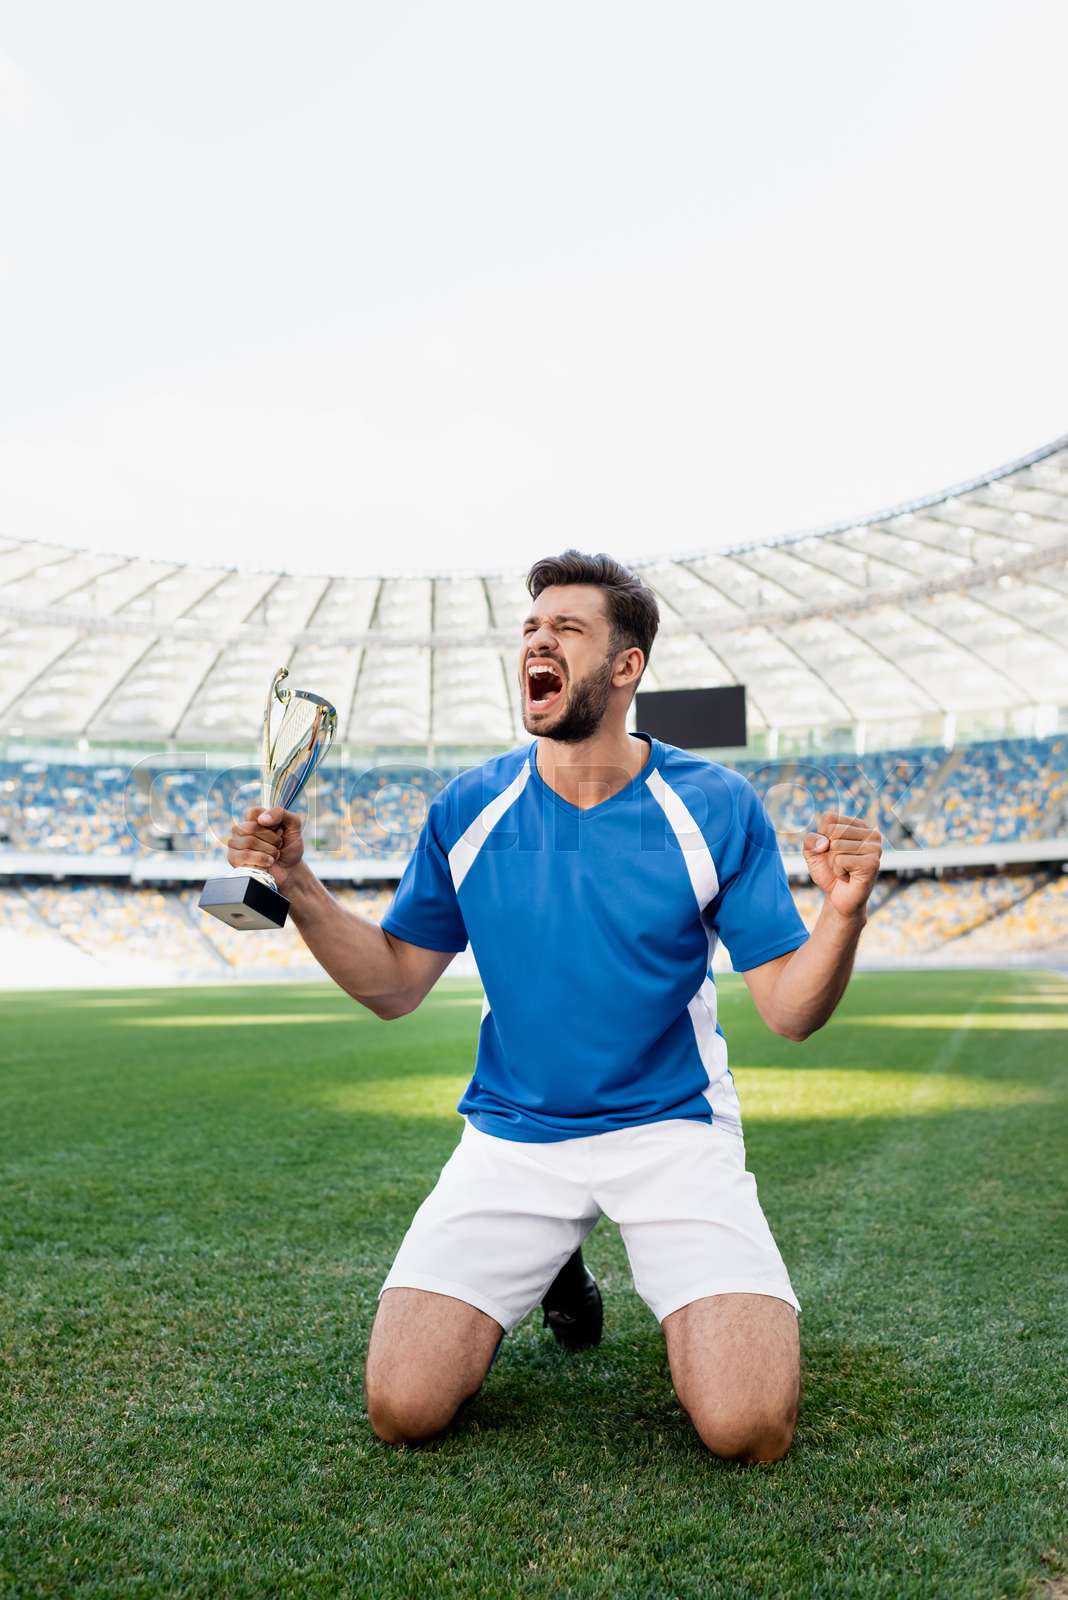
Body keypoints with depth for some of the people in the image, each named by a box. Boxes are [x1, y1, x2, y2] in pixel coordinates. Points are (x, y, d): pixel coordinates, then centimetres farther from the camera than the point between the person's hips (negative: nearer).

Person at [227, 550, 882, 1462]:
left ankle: (686, 1299, 16)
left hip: (672, 1130, -2)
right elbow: (394, 987, 4)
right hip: (512, 1137, 2)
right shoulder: (470, 809, -1)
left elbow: (789, 1012, -7)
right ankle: (546, 1270, 20)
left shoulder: (714, 806, -7)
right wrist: (297, 882, -8)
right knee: (403, 1409, -11)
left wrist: (843, 914, -26)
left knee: (749, 1426, -19)